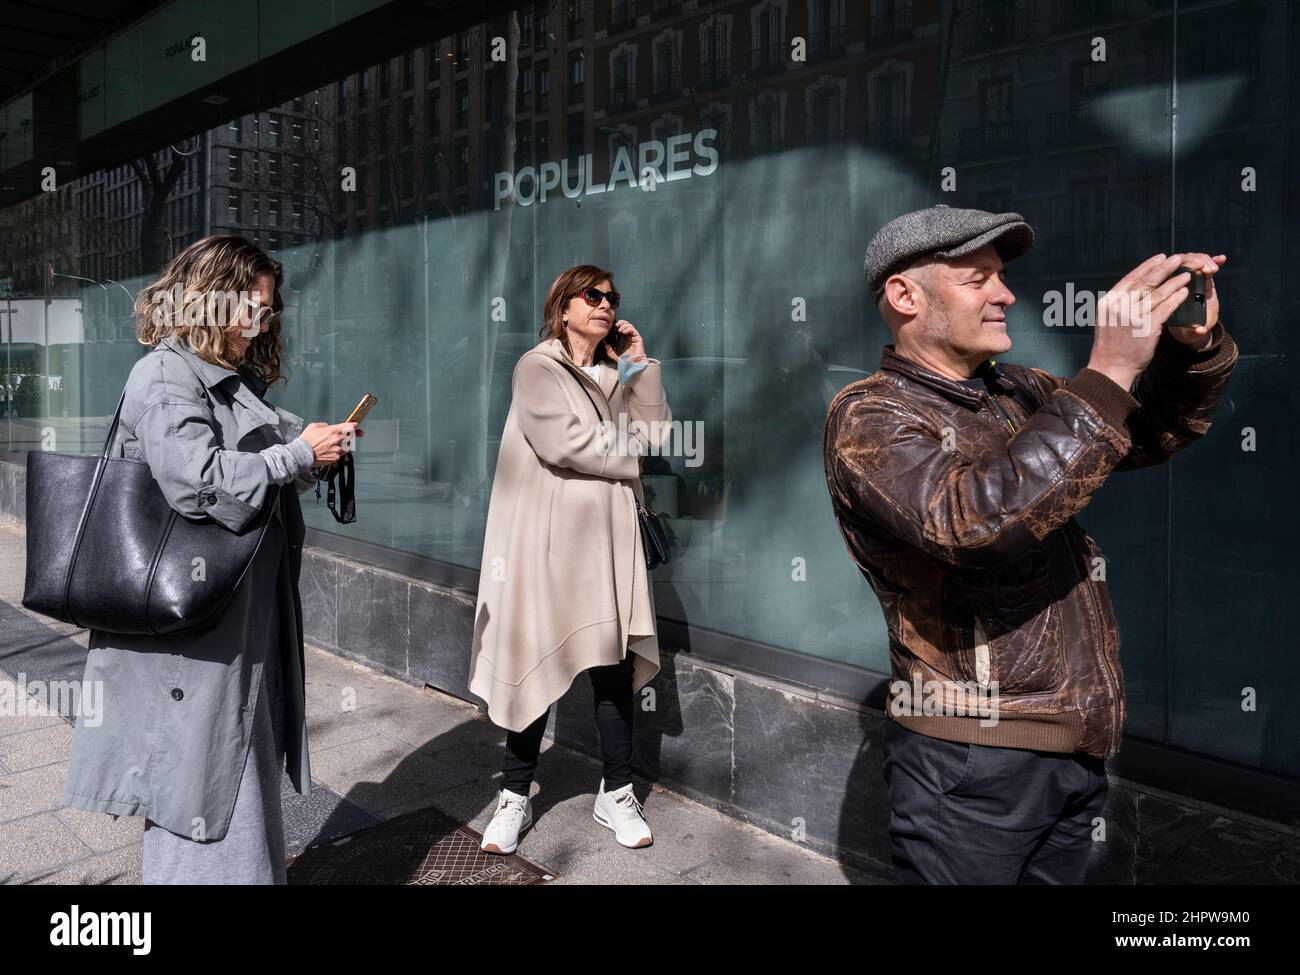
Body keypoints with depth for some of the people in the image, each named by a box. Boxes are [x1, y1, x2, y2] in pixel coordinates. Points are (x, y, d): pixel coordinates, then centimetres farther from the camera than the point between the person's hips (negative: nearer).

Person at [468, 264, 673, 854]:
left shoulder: (617, 374, 16)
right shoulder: (537, 368, -2)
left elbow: (656, 437, 5)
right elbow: (561, 443, -16)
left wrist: (640, 366, 2)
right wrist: (627, 458, -4)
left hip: (607, 538, 5)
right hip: (547, 537, -5)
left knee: (615, 663, 5)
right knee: (540, 664, 2)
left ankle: (616, 794, 19)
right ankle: (515, 796, 18)